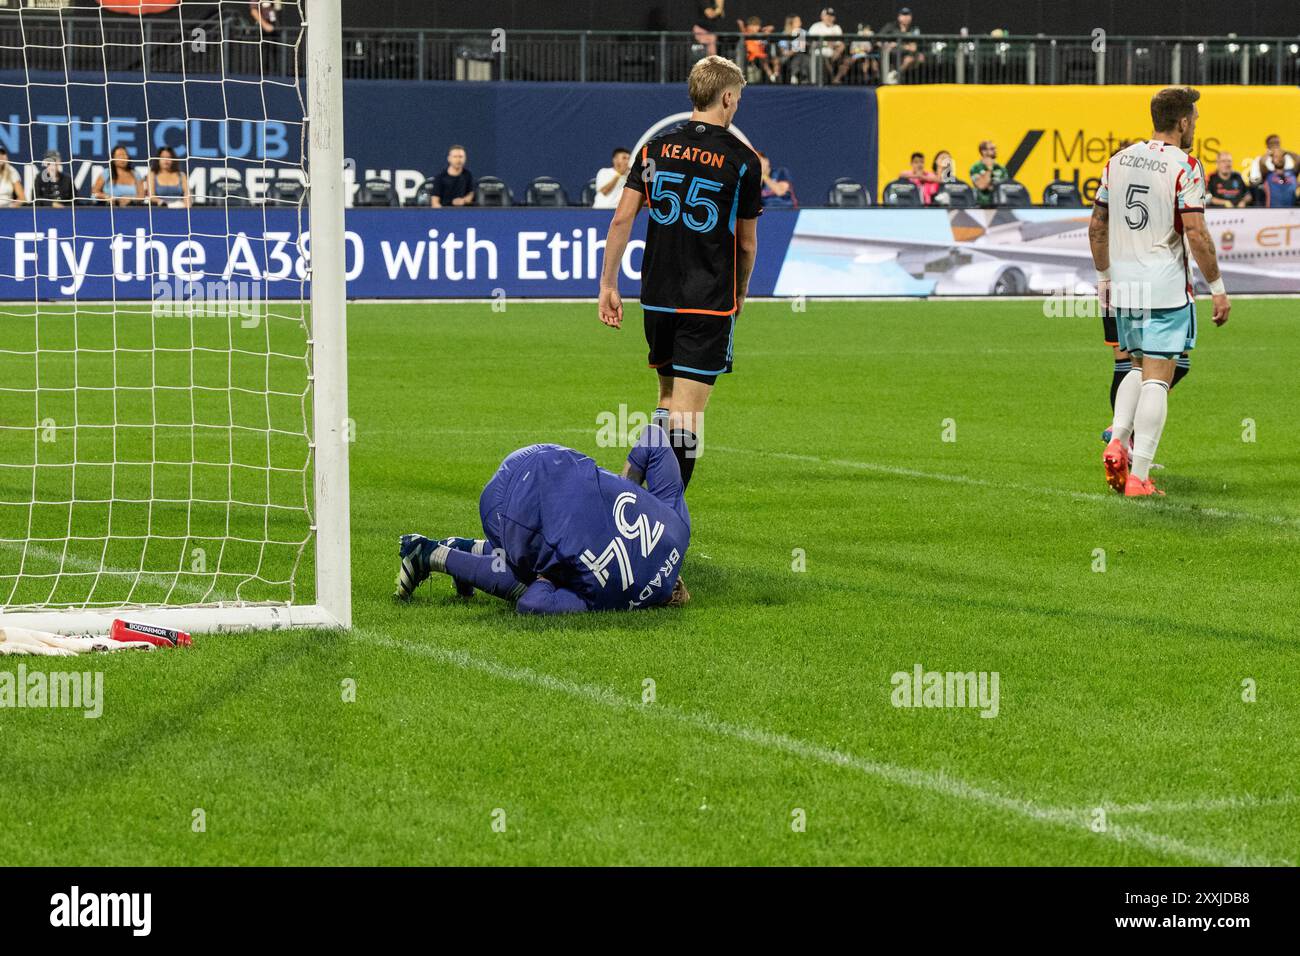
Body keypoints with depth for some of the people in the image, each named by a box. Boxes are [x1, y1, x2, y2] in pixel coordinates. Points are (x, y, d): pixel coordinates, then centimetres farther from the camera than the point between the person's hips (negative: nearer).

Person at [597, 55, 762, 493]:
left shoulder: (656, 146, 5)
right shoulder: (743, 160, -4)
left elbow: (622, 218, 1)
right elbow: (747, 243, 3)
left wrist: (608, 284, 5)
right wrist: (740, 294, 19)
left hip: (657, 295, 4)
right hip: (710, 301, -4)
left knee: (668, 397, 21)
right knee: (689, 407, -3)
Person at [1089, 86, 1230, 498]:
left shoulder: (1117, 161, 9)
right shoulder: (1185, 167, -10)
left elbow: (1097, 227, 15)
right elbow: (1196, 234, -14)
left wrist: (1104, 276, 26)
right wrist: (1217, 288, -6)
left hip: (1123, 289, 6)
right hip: (1166, 289, -6)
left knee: (1140, 368, 22)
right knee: (1157, 379, -2)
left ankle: (1117, 441, 1)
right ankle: (1139, 476, -6)